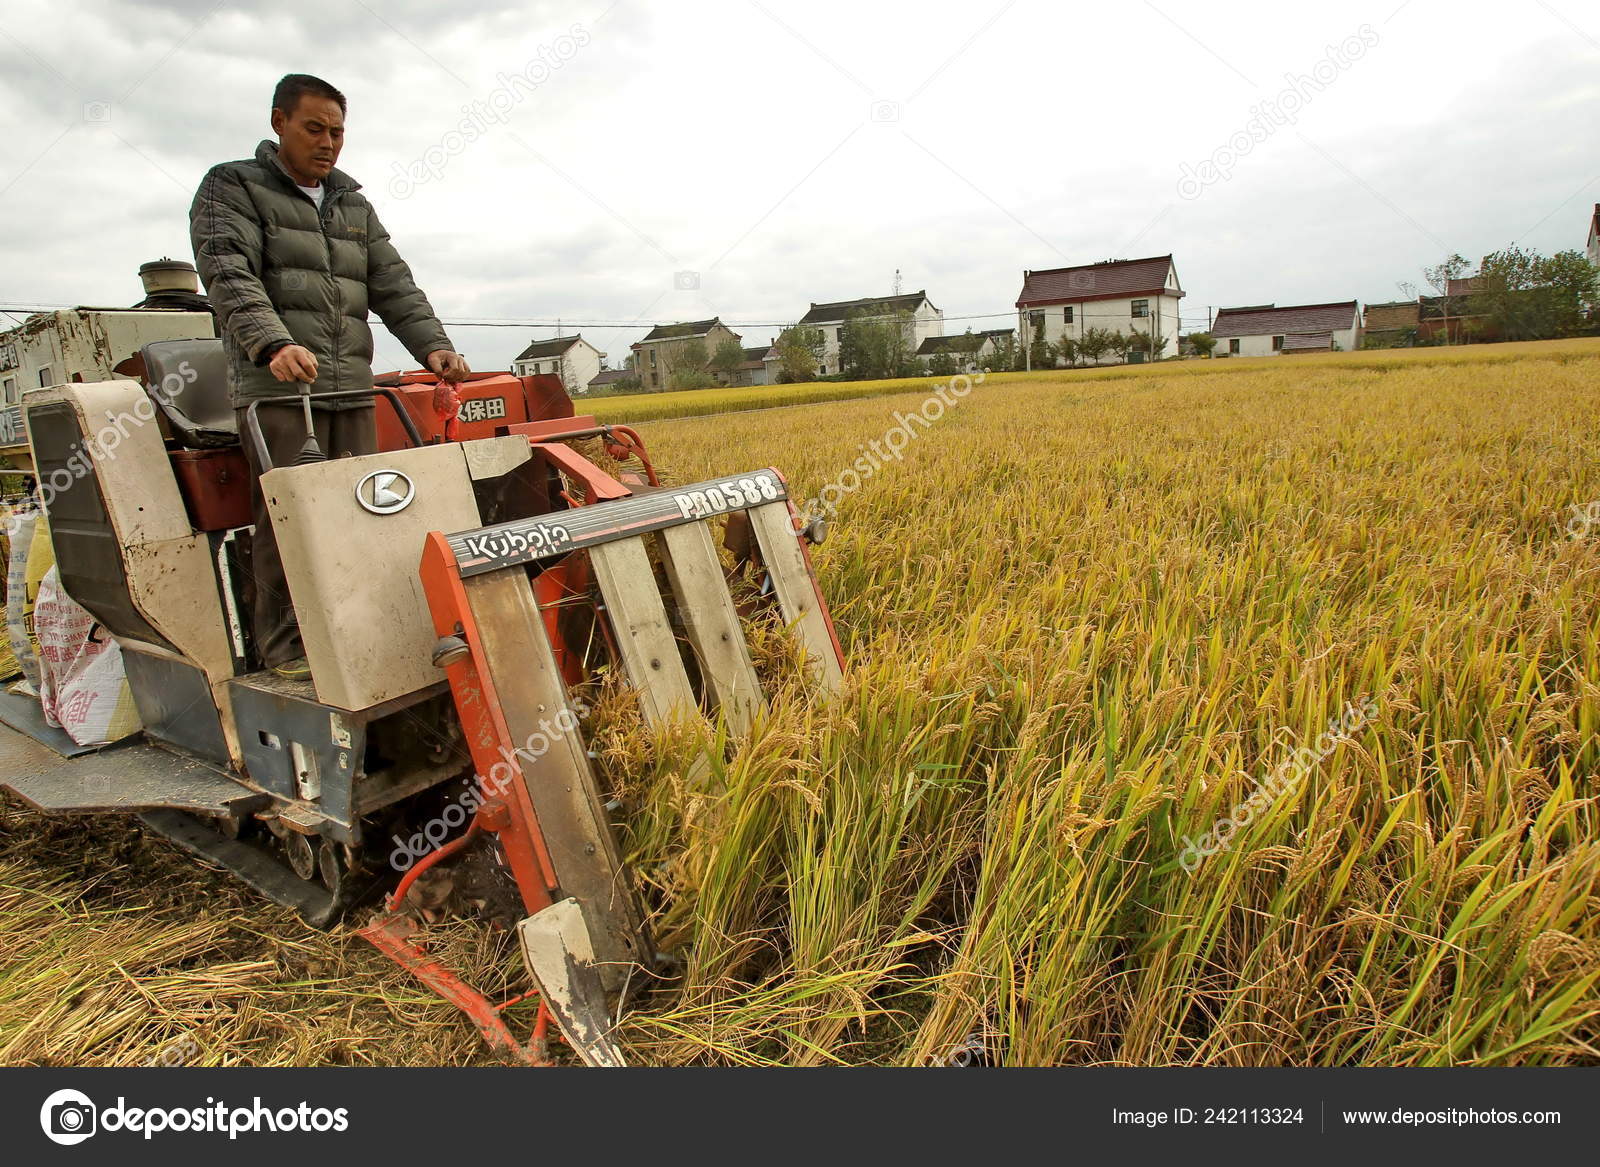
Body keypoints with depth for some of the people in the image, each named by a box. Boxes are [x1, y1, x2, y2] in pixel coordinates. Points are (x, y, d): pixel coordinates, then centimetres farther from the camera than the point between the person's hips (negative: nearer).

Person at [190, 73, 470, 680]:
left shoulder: (354, 206, 24)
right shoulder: (232, 188, 7)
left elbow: (393, 285, 14)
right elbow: (229, 275, -9)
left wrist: (432, 345, -4)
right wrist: (274, 343, -27)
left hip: (351, 386, 5)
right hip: (277, 385, -5)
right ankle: (285, 644, 0)